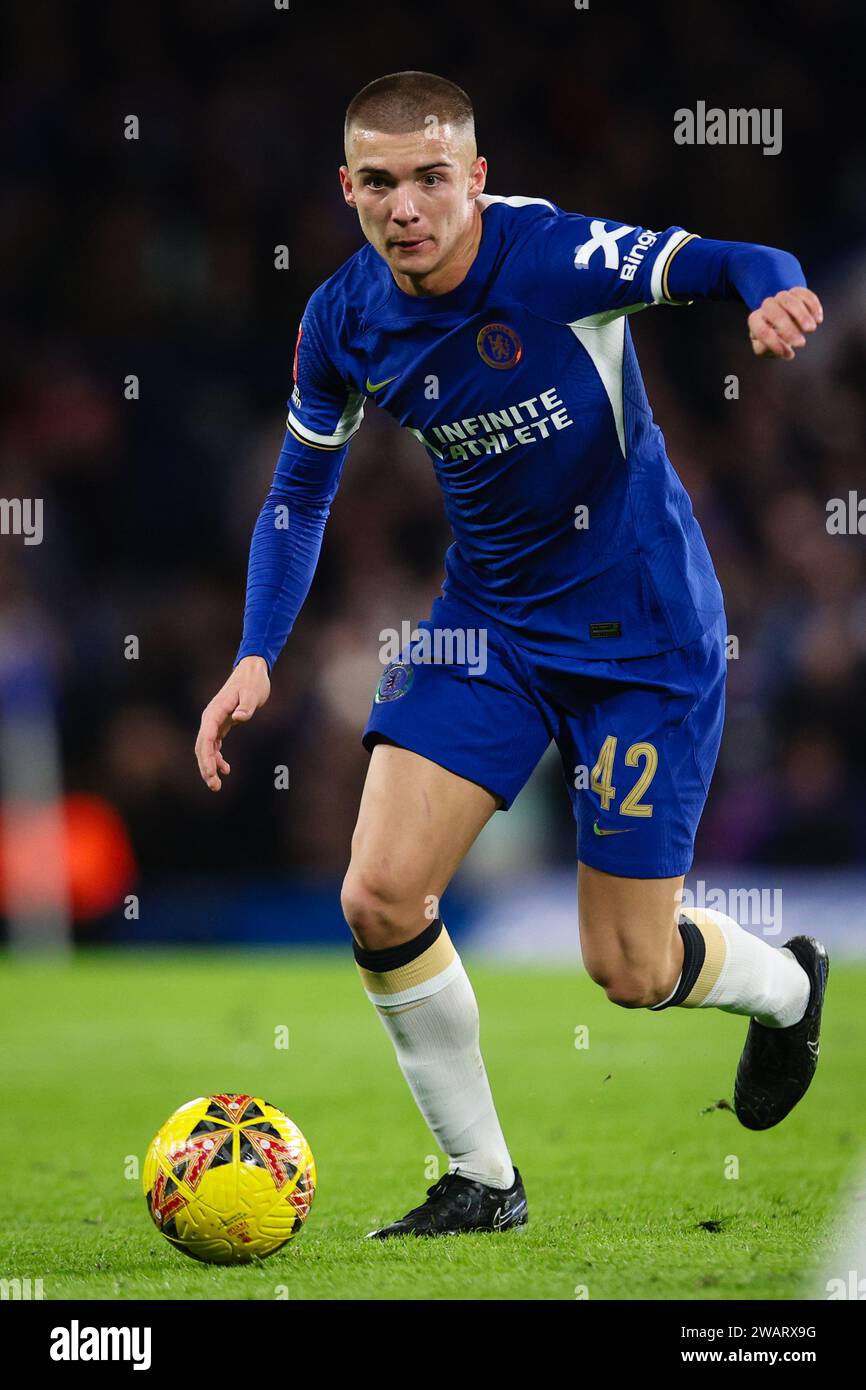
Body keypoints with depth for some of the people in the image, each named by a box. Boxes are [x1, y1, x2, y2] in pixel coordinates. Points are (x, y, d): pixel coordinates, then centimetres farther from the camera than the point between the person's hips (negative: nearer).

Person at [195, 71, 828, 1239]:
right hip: (488, 620, 5)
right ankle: (482, 1183, 7)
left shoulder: (550, 257, -23)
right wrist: (256, 658, -2)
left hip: (643, 634, -5)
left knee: (628, 969, 0)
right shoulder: (345, 322, -6)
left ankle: (789, 985, 37)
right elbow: (302, 489, 8)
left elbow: (726, 265, -30)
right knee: (379, 898, -12)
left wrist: (774, 293, -54)